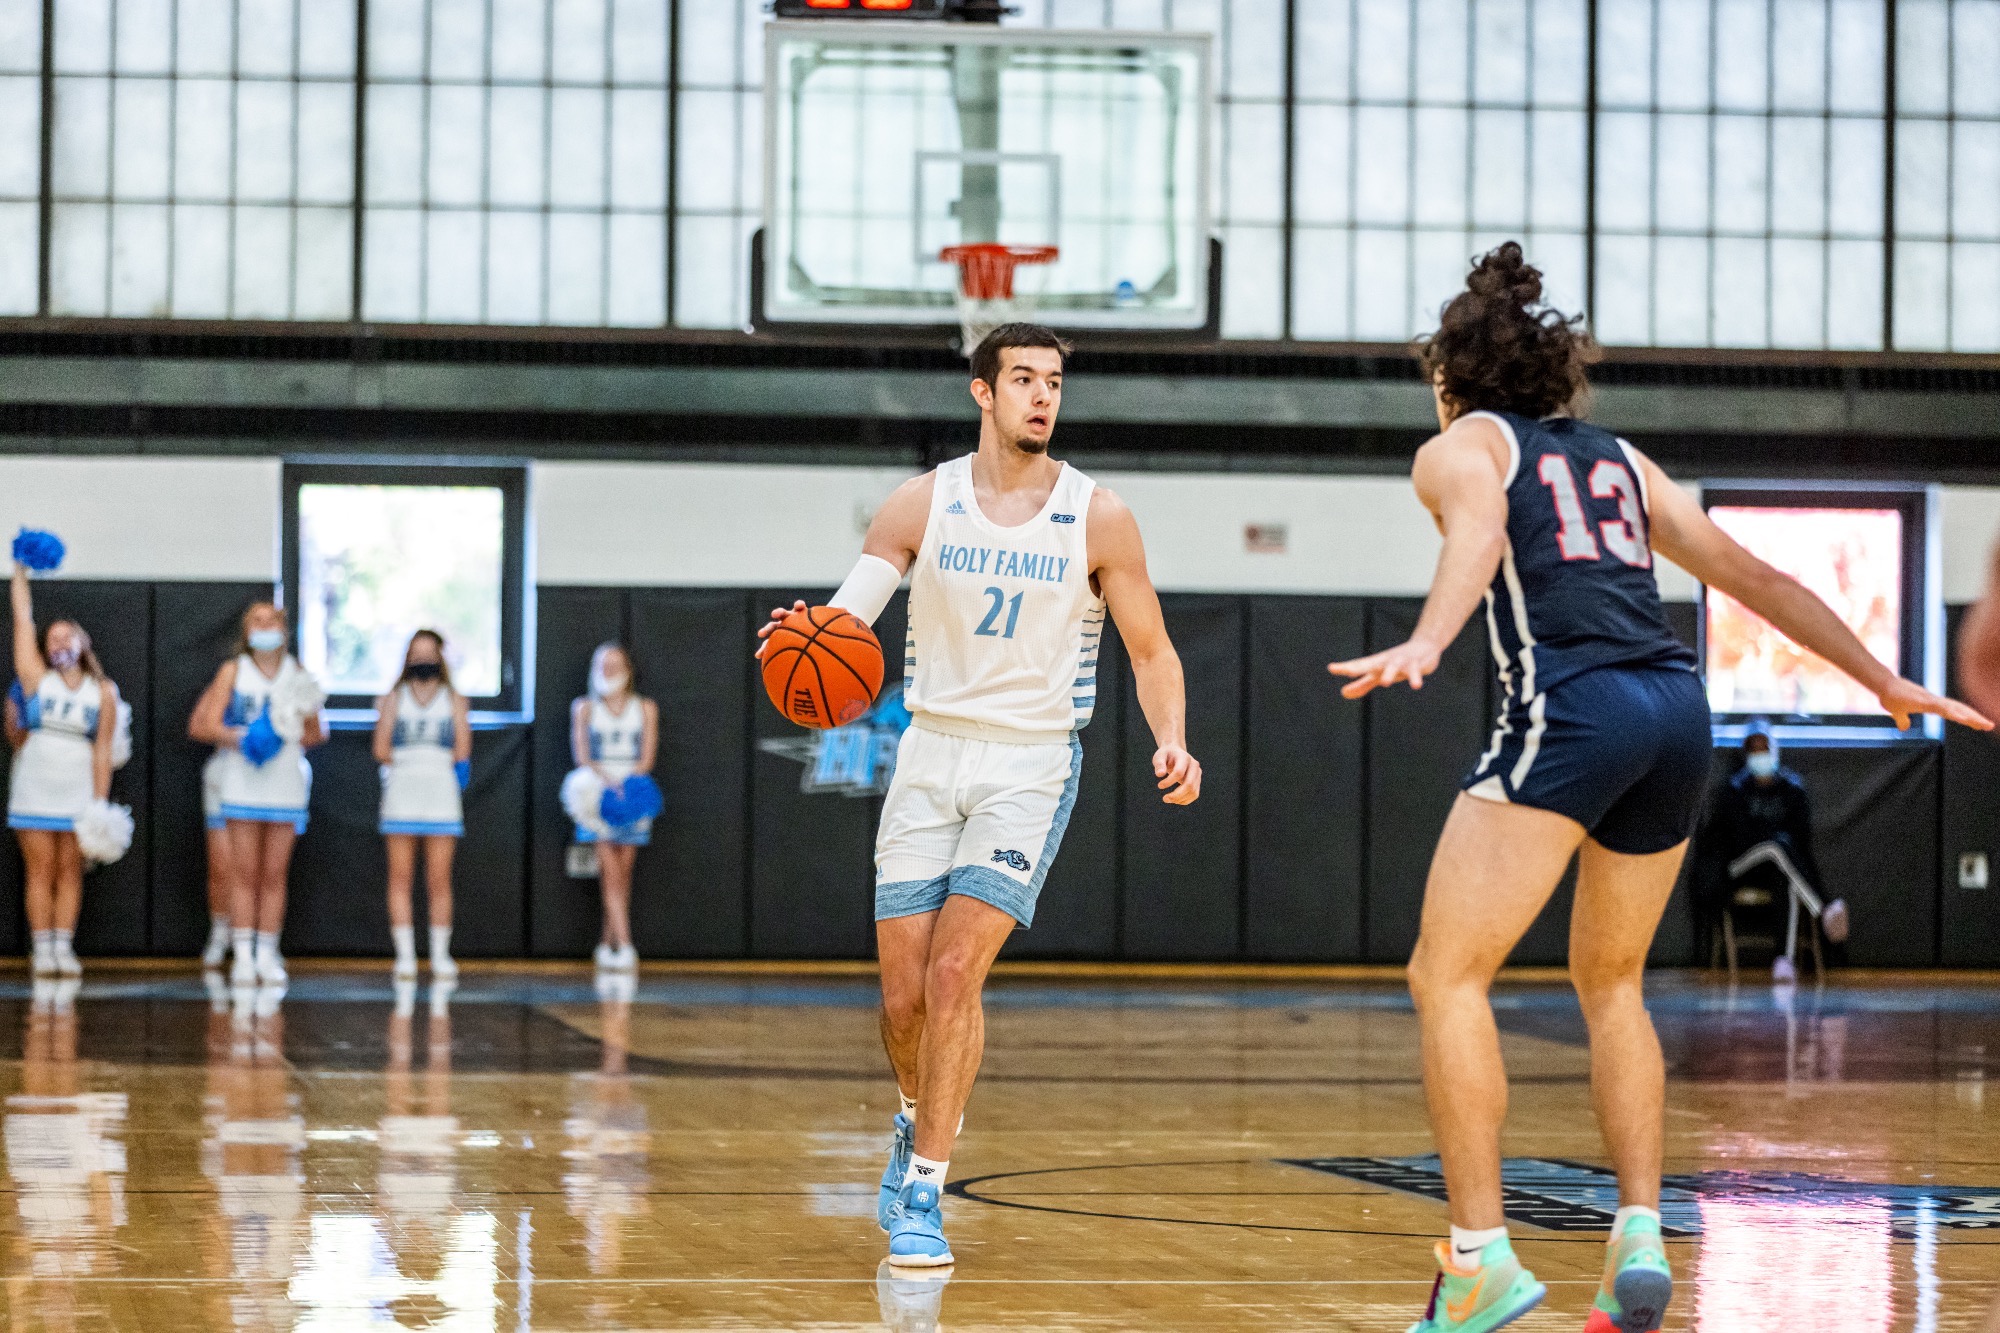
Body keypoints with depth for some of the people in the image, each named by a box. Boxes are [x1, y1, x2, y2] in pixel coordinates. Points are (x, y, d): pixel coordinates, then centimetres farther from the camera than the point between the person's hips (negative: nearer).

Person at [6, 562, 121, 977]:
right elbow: (23, 620, 6)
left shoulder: (103, 692, 3)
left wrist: (100, 800, -5)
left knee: (70, 872, 2)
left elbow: (102, 750, 0)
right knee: (40, 871, -2)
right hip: (34, 793, 0)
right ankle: (42, 949, 0)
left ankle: (64, 947, 5)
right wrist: (20, 573, 10)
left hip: (78, 795, 0)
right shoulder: (35, 678, 2)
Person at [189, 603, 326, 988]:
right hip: (244, 786, -1)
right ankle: (243, 956, 0)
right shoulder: (233, 672, 4)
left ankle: (267, 955, 9)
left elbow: (316, 732, 12)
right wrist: (241, 737, -16)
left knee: (274, 876, 4)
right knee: (245, 875, -2)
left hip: (286, 786, 1)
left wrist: (301, 735, -10)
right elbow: (204, 725, -1)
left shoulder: (299, 676, 8)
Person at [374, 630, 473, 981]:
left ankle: (440, 955, 3)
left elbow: (462, 753, 2)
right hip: (401, 798, 0)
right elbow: (381, 750, 0)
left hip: (442, 797, 0)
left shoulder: (454, 701, 11)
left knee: (439, 880, -2)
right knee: (400, 878, -3)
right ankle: (405, 955, 0)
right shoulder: (394, 699, 11)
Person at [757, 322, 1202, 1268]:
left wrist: (1171, 740, -16)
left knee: (956, 972, -17)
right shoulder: (923, 503, -2)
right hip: (931, 754, 2)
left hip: (1031, 764, -2)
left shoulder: (1098, 518, -4)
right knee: (904, 992, 2)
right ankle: (919, 1126, 34)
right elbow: (843, 619, -8)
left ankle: (923, 1192, -8)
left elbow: (1151, 650, 3)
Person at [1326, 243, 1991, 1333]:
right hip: (1678, 710, 6)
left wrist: (1423, 646, -31)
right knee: (1610, 983, 22)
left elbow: (1479, 534, -12)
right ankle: (1639, 1236, 9)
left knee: (1446, 975, -3)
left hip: (1570, 709, -6)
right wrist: (1885, 683, 31)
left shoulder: (1461, 447, 12)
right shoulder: (1617, 458, 27)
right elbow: (1751, 575, 26)